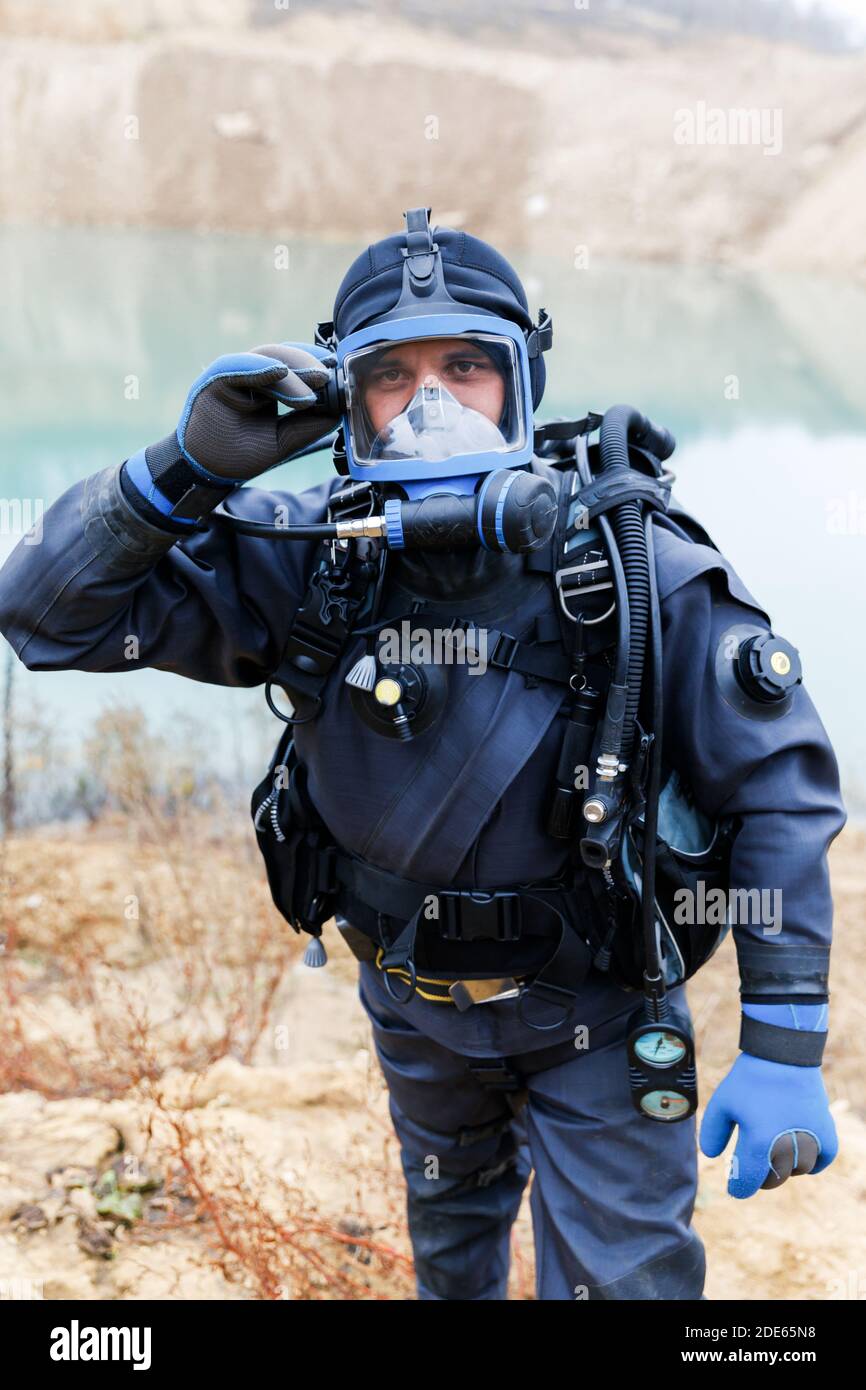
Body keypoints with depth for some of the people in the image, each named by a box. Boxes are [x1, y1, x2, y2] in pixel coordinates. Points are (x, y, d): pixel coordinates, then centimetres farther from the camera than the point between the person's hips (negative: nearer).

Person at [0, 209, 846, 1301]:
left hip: (593, 1006, -3)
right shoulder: (310, 557, -19)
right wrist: (188, 468, -34)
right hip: (411, 996, 4)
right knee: (448, 1232, 31)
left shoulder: (634, 566, -26)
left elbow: (781, 789, -20)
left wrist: (784, 1050, -24)